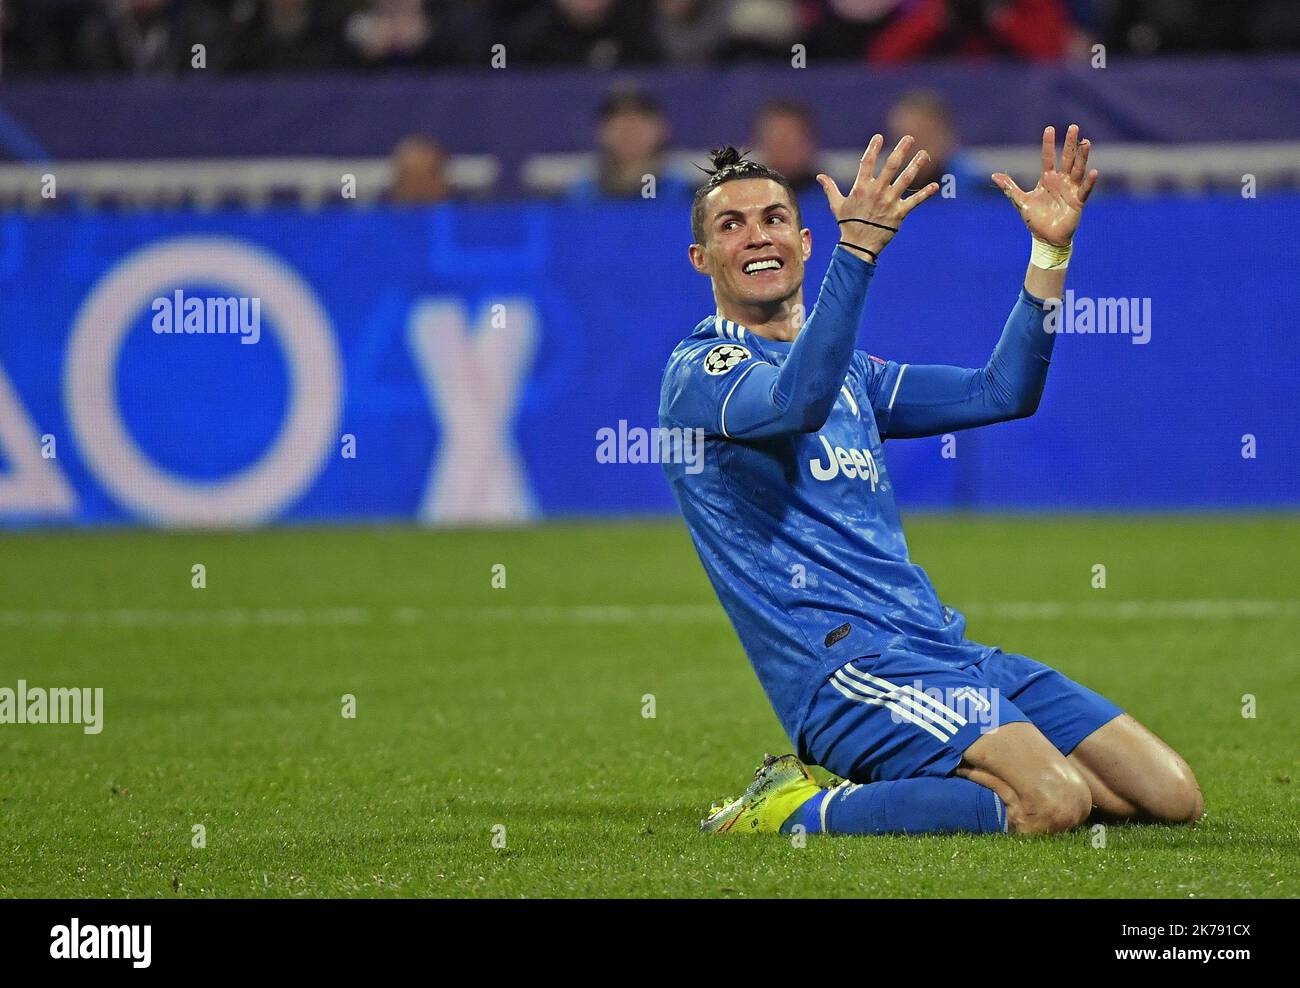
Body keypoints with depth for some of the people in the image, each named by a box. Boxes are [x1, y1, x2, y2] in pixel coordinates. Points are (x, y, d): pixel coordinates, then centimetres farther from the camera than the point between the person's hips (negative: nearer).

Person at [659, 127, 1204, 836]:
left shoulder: (851, 374, 23)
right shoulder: (699, 371, -3)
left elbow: (1001, 393, 22)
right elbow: (797, 402, -25)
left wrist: (1051, 250, 12)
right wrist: (859, 246, -33)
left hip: (943, 648, 9)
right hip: (844, 664, -9)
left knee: (1170, 796, 0)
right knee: (1052, 802, -30)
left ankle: (878, 783, 9)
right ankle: (802, 810, -10)